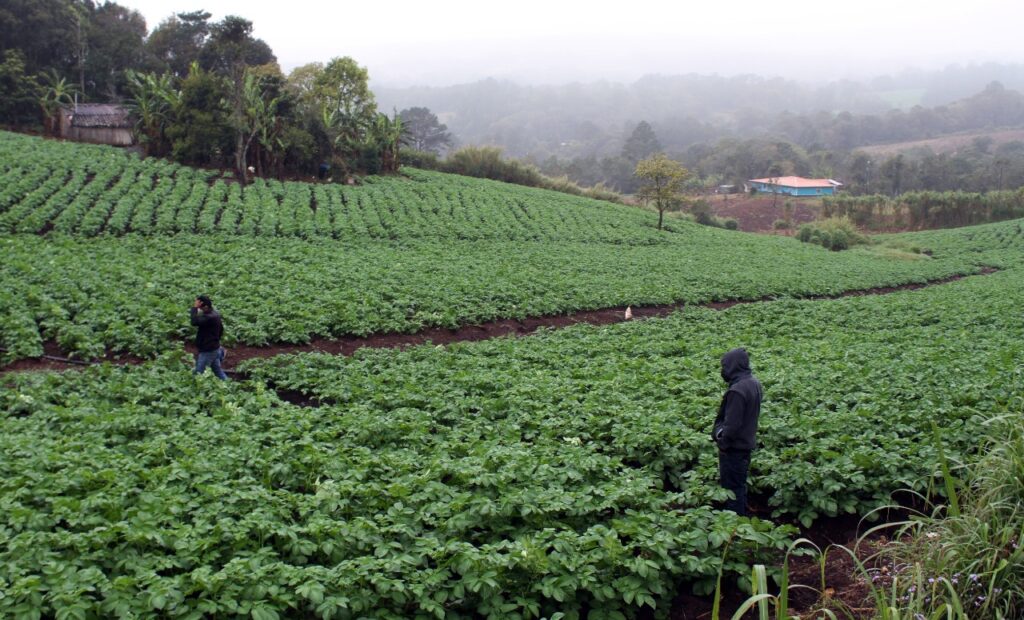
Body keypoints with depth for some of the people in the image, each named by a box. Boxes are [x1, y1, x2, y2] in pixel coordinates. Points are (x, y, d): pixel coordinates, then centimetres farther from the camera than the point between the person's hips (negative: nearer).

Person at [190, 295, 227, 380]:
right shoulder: (215, 314, 7)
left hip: (208, 351, -10)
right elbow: (221, 329, 19)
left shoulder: (209, 317, -25)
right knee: (218, 371, 16)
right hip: (215, 348, 10)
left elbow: (194, 321, -35)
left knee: (198, 373, -3)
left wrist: (194, 307, -28)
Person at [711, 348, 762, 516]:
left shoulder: (737, 390, -27)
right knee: (740, 485, 21)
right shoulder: (754, 383, 4)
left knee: (732, 488, 2)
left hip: (734, 447, -9)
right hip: (747, 443, 9)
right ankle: (742, 515, 31)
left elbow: (732, 423, -26)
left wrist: (722, 441, -12)